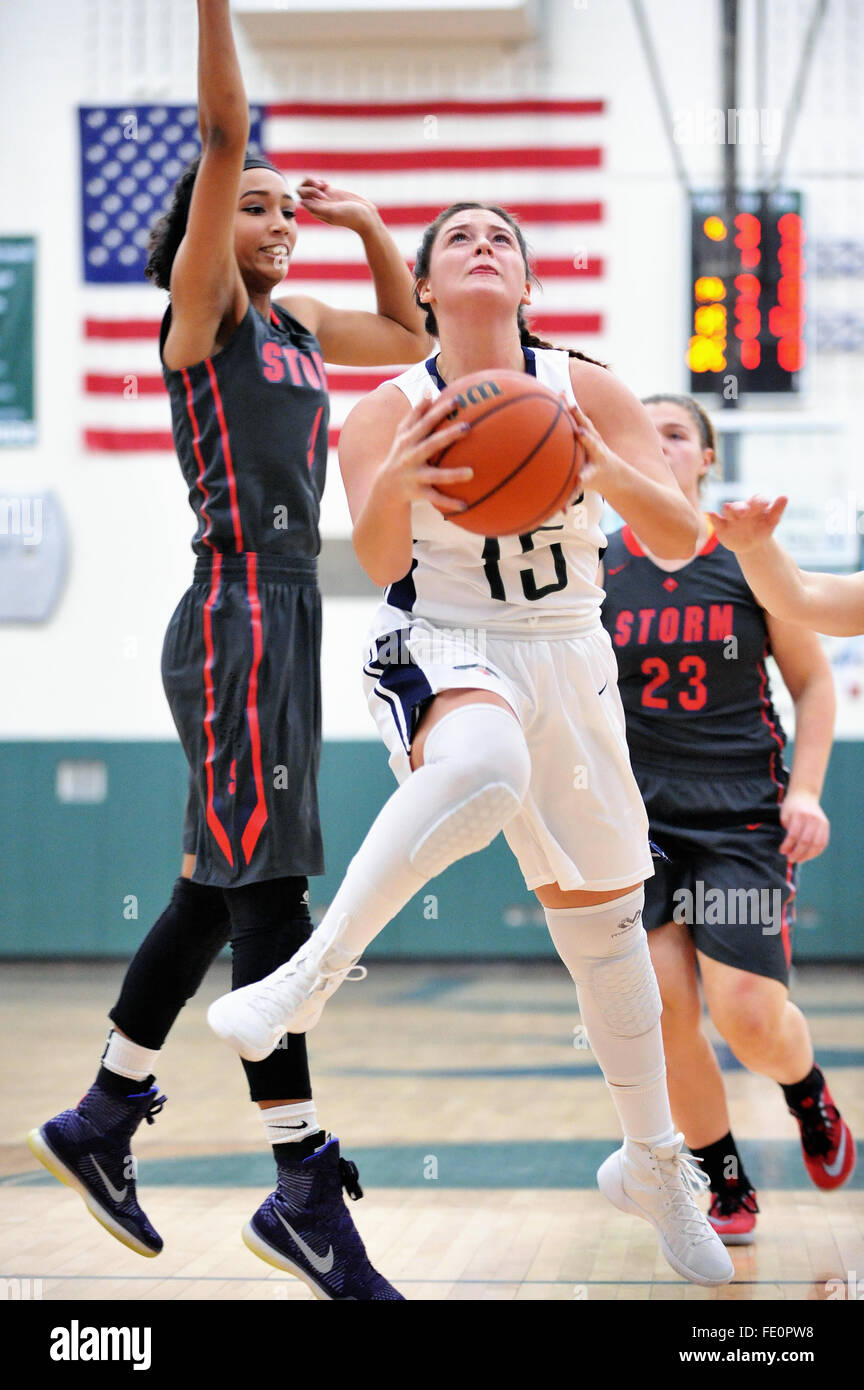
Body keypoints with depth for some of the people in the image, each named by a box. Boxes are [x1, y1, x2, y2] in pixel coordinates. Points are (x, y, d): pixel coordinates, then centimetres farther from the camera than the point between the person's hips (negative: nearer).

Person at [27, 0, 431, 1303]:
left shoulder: (295, 325, 18)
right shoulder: (204, 308, -3)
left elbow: (407, 335, 33)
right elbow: (223, 135, -14)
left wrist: (369, 224, 19)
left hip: (284, 617, 9)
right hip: (236, 615, -9)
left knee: (217, 889, 13)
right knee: (270, 893, -12)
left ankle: (103, 1116, 24)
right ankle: (304, 1187, -14)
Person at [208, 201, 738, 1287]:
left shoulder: (585, 391, -4)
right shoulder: (387, 412, -6)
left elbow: (680, 542, -10)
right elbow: (378, 562, -18)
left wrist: (614, 476, -31)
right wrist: (393, 486, -41)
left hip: (565, 658, 3)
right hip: (439, 653, -3)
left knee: (602, 915, 10)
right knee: (484, 764, -41)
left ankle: (653, 1165, 27)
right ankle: (312, 975, -34)